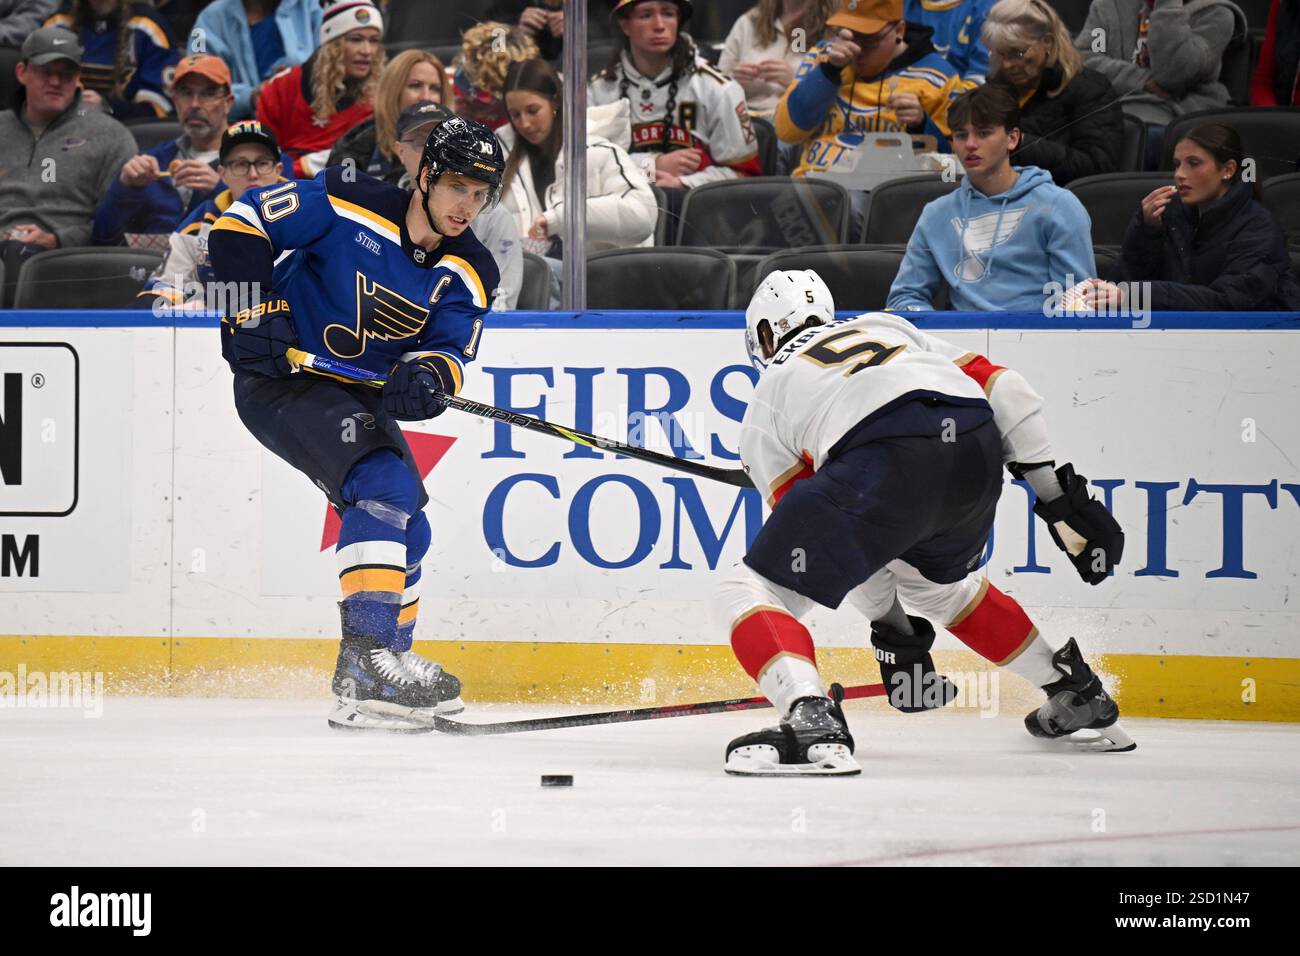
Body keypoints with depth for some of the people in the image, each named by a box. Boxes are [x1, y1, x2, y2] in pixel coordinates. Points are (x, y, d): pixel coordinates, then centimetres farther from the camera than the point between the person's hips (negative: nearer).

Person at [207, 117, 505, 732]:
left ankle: (387, 669, 30)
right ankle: (366, 663, -33)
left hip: (359, 396, 8)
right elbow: (241, 223, -16)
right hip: (282, 376, -8)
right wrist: (254, 307, -24)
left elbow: (451, 352, -11)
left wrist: (428, 376, -34)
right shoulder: (348, 207, -19)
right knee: (385, 486, -26)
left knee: (405, 530, 12)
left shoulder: (464, 276, -2)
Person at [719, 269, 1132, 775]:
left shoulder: (768, 398, 28)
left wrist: (892, 623, 27)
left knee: (751, 593, 2)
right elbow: (1003, 387, 25)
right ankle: (1083, 701, 43)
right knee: (938, 581, 37)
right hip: (979, 449, 6)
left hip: (887, 462, -6)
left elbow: (831, 544, 22)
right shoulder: (886, 328, 39)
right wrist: (1060, 495, 23)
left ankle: (812, 722, -25)